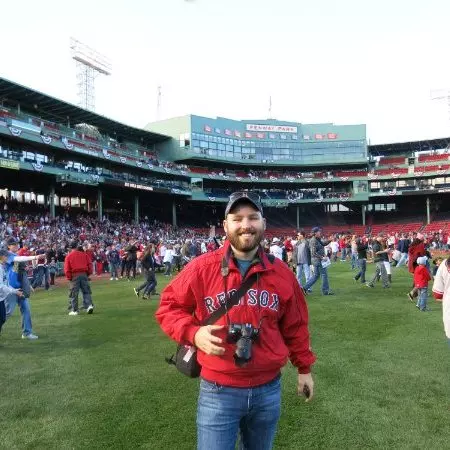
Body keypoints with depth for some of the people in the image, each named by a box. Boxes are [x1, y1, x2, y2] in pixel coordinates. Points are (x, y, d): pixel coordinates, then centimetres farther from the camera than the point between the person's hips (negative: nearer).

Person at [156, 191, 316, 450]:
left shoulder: (281, 272, -2)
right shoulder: (202, 268, -11)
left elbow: (295, 326, 9)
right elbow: (169, 307, -1)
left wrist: (304, 368, 14)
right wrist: (194, 333, -18)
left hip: (269, 389, 3)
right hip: (218, 392, -3)